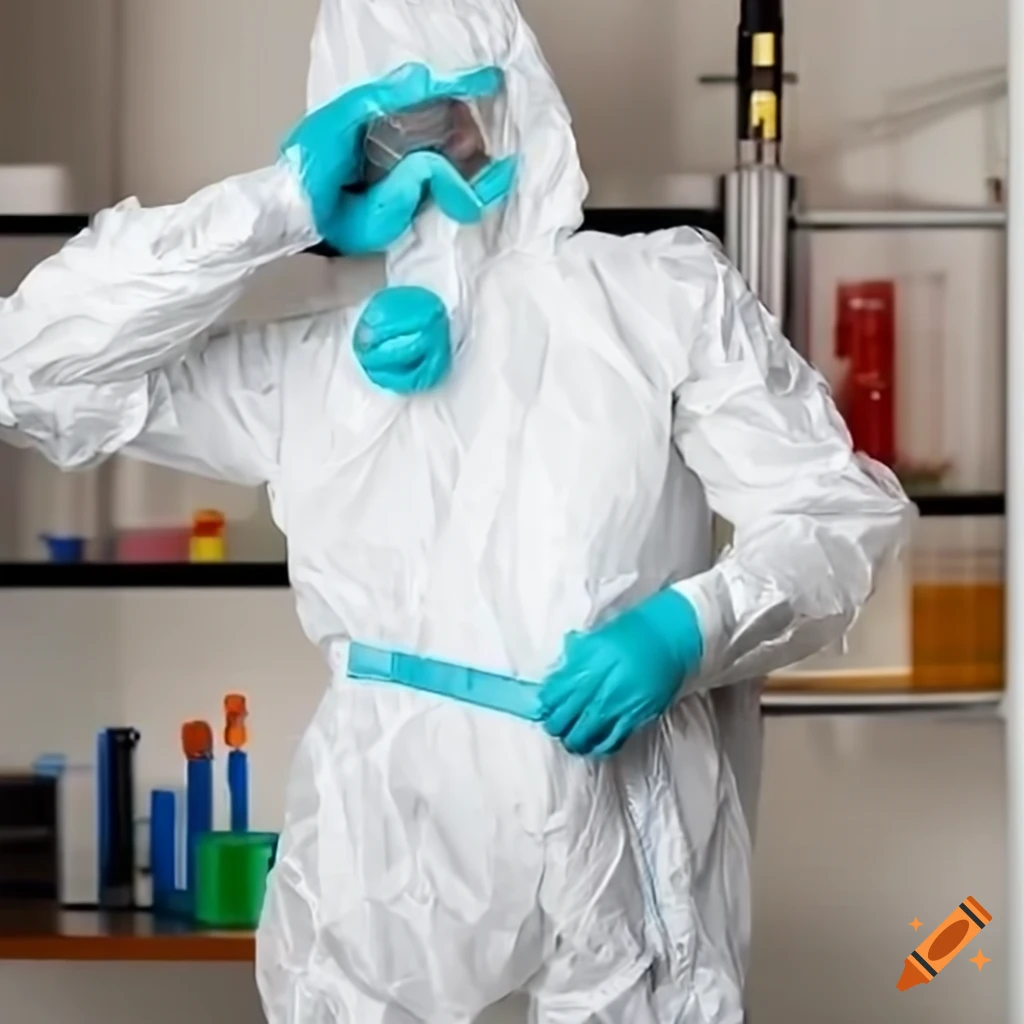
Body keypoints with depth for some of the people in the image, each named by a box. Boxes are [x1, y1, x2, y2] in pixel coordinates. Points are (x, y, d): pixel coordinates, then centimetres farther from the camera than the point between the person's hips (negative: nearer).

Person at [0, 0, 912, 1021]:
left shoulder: (666, 293, 9)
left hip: (627, 844, -1)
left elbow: (842, 511, 5)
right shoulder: (302, 370, 13)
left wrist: (688, 626, -15)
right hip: (389, 844, 1)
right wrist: (274, 207, 0)